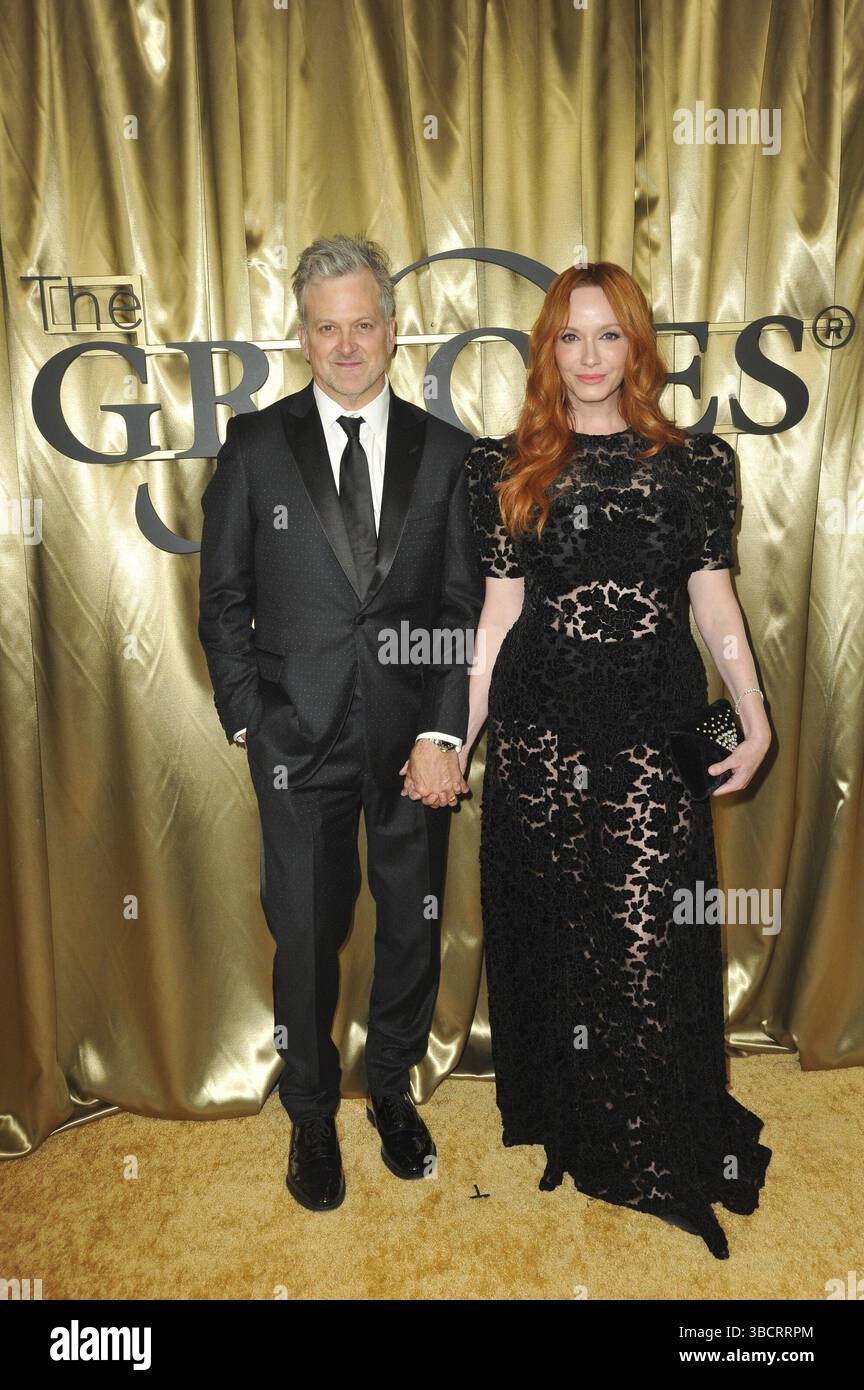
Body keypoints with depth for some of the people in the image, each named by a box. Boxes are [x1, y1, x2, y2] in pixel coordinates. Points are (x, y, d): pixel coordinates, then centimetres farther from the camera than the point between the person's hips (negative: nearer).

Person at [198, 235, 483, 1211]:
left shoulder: (444, 451, 3)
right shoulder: (255, 445, 1)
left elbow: (465, 606, 0)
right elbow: (223, 598, 3)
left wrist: (443, 734, -8)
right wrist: (247, 720, -4)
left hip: (416, 735, 2)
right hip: (299, 735, -1)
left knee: (413, 928, 13)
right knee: (306, 936, 8)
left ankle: (392, 1091, 38)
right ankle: (312, 1116, 32)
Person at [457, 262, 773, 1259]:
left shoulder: (693, 462, 7)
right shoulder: (509, 467, 7)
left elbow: (713, 597, 7)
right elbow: (500, 607, 4)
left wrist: (754, 719, -2)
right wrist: (458, 734, 0)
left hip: (654, 726, 0)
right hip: (540, 726, 1)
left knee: (650, 935, 1)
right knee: (551, 927, 9)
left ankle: (660, 1155, 23)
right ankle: (565, 1125, 32)